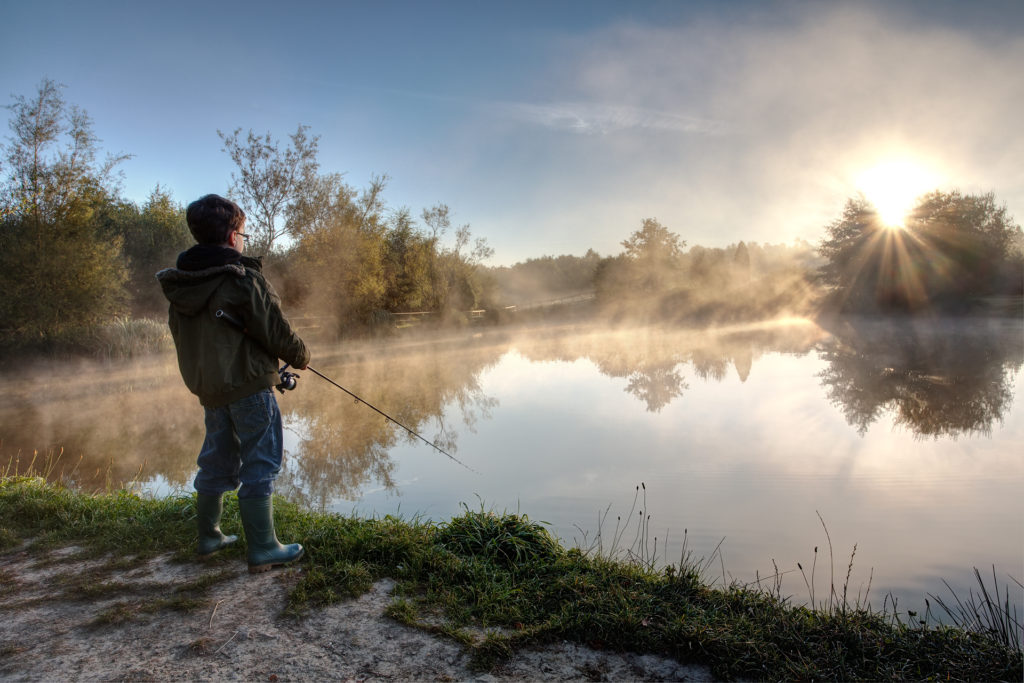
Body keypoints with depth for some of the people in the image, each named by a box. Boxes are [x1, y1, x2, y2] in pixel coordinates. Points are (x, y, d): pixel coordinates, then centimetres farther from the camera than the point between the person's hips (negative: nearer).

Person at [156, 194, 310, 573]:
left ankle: (208, 536, 31)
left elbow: (187, 338, 12)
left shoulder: (179, 285, 5)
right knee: (259, 464, 0)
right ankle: (262, 549, 4)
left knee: (217, 460, 19)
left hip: (208, 387, 7)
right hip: (248, 385, -7)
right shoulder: (243, 279, -16)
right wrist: (300, 356, 5)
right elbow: (275, 331, -12)